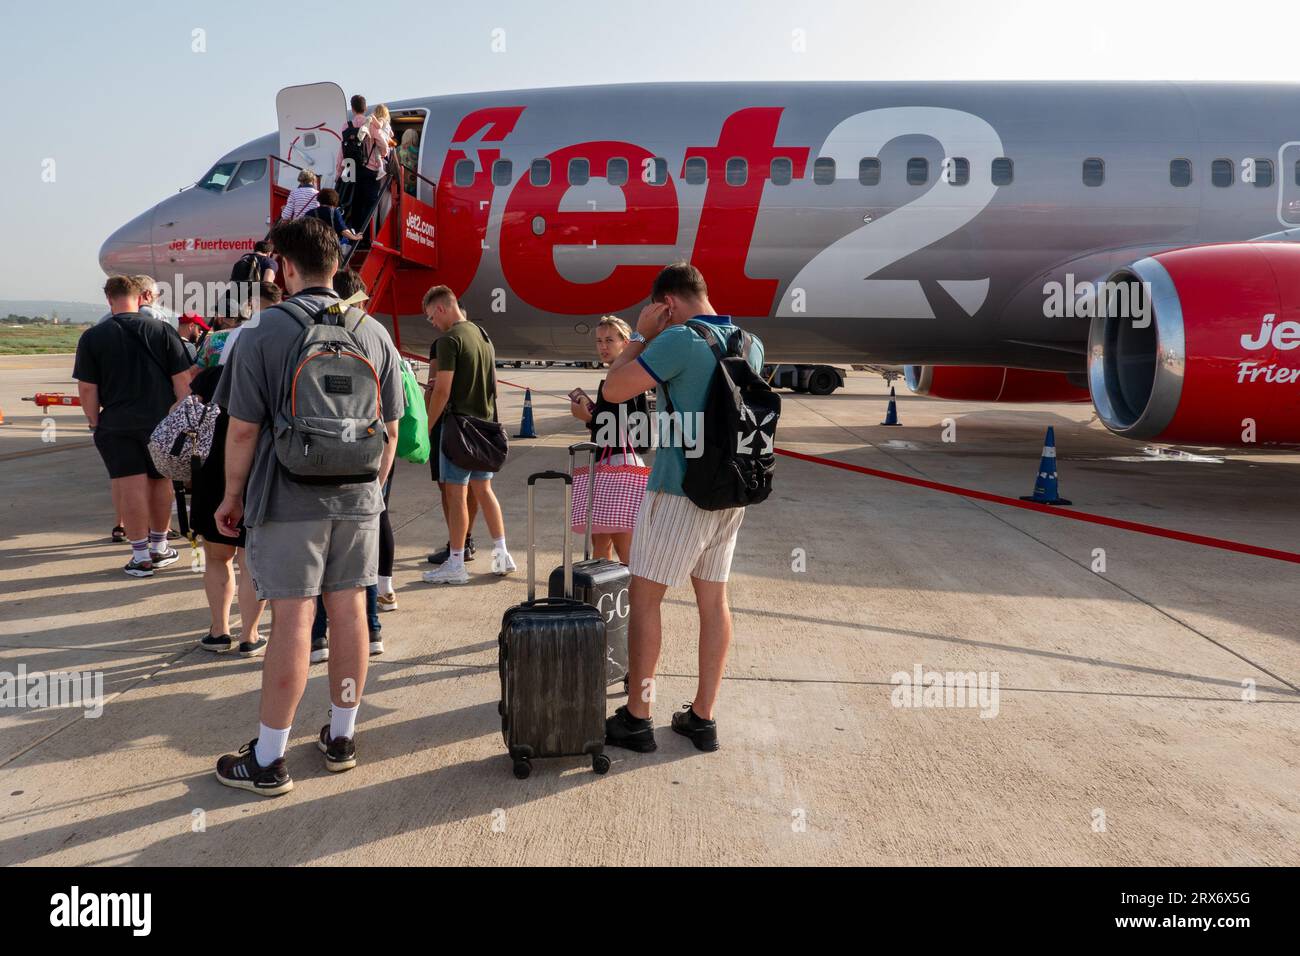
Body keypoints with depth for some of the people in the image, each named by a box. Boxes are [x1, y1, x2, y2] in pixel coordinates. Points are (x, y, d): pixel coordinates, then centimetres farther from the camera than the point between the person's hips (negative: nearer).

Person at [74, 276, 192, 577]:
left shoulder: (92, 337, -2)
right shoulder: (163, 331, -1)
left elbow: (87, 388, -2)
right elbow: (182, 379, -3)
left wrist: (95, 422, 8)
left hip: (116, 424, -1)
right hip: (161, 421, 1)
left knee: (130, 486, 2)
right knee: (160, 482, 15)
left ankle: (141, 555, 5)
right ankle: (159, 548, 26)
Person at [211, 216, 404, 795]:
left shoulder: (264, 330, -8)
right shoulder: (374, 332, 5)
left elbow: (243, 428, -9)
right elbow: (390, 428, 8)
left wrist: (232, 495, 4)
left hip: (289, 499, -4)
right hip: (356, 499, 4)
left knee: (292, 619, -1)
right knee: (348, 612, 10)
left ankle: (267, 761, 11)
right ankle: (341, 737, 24)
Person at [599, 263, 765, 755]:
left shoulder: (679, 340, -15)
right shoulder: (750, 343, 8)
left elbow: (614, 390, -14)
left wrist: (641, 335, -2)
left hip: (679, 490, -7)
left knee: (643, 598, 4)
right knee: (713, 599, 12)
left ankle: (636, 719, 11)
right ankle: (703, 718, 21)